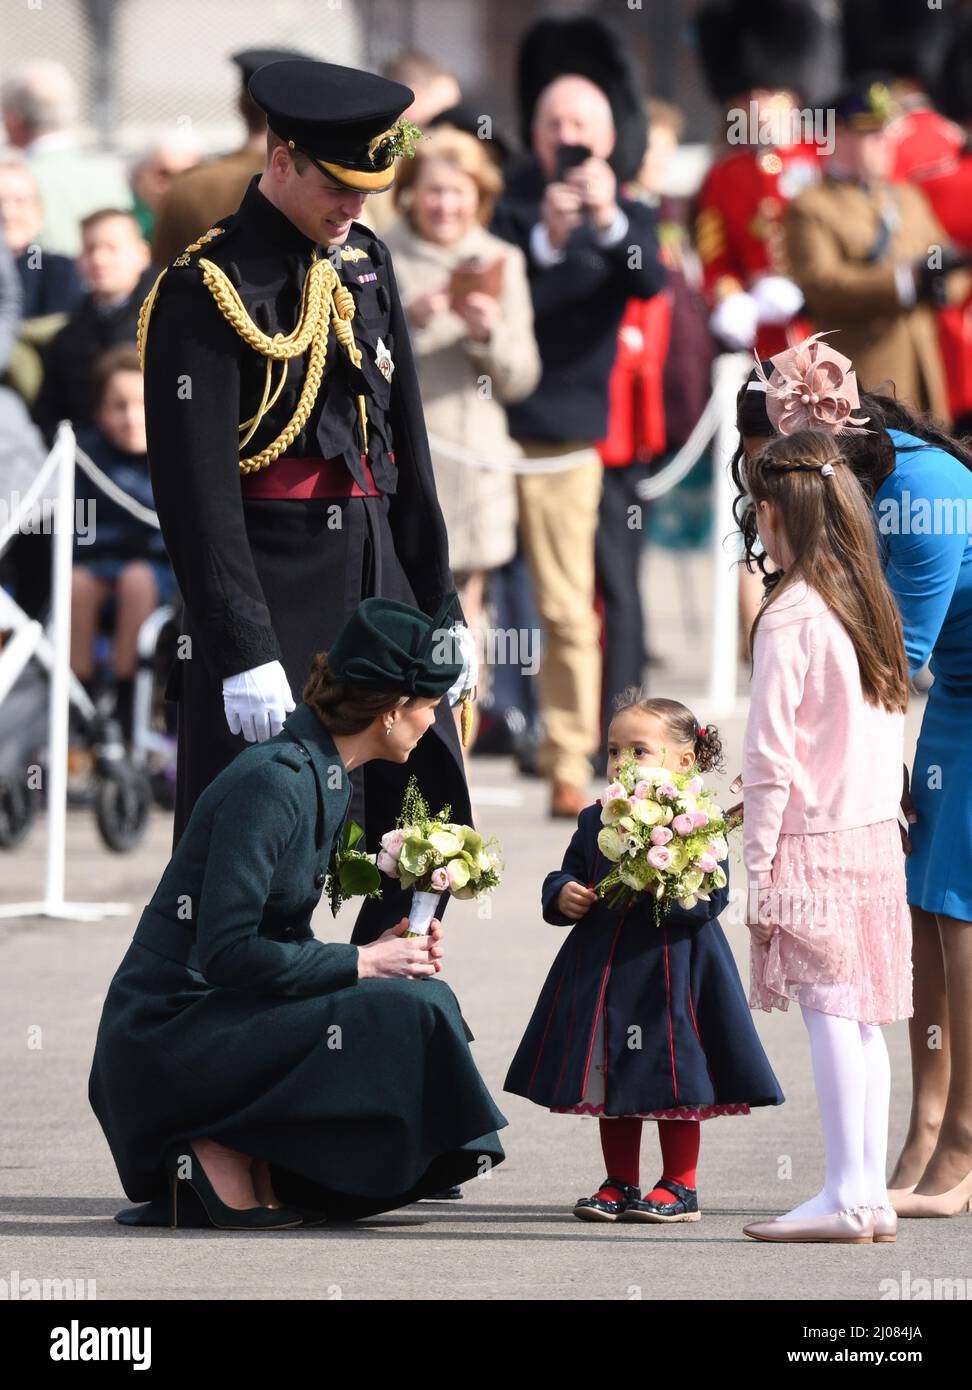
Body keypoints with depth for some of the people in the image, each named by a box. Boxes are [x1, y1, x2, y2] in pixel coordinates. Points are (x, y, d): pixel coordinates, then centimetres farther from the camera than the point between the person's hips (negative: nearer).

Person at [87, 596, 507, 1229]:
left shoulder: (328, 780, 13)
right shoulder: (273, 782, -17)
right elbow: (226, 952, -22)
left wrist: (373, 952, -1)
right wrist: (361, 963, -14)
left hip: (223, 1013, 10)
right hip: (169, 1032, -10)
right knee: (407, 1008, -19)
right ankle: (226, 1155, -11)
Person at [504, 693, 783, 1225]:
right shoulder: (596, 821, 9)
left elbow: (710, 897, -15)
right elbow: (565, 875, 17)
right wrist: (562, 895, -5)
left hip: (671, 966, -6)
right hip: (603, 968, 6)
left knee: (673, 1079, 0)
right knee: (610, 1082, 12)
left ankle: (679, 1188, 11)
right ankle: (619, 1184, 22)